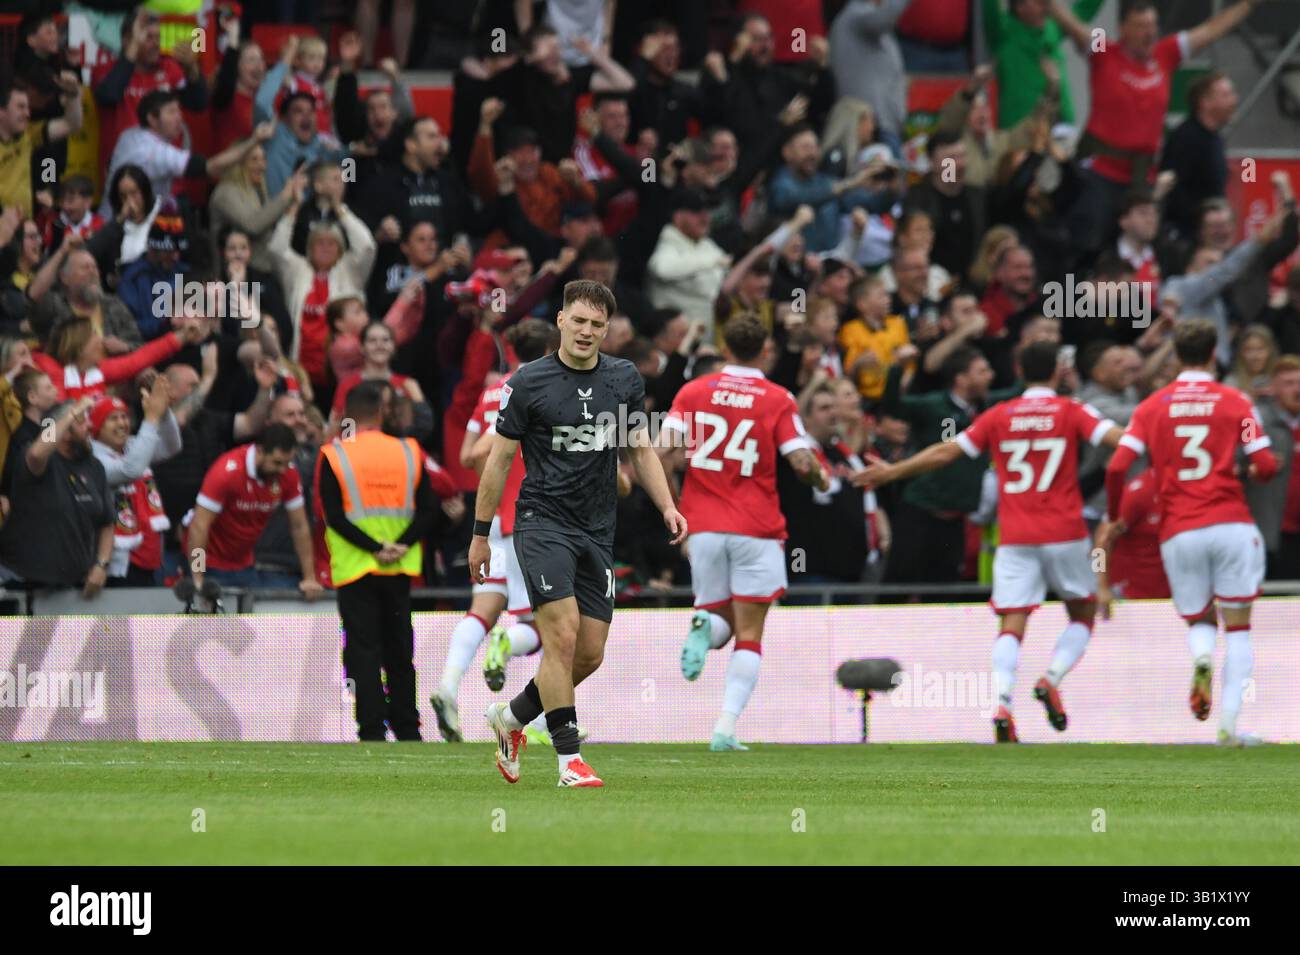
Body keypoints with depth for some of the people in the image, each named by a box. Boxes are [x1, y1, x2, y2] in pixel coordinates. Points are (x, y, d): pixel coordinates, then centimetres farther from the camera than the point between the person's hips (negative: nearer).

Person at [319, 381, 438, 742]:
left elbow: (334, 516, -12)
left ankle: (372, 729, -9)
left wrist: (375, 548, -14)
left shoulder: (334, 456, -5)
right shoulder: (408, 452, 3)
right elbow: (427, 509, -2)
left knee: (363, 650, -2)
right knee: (400, 650, 12)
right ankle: (407, 728, 15)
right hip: (400, 569, 3)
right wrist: (400, 546, -8)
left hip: (354, 568, -3)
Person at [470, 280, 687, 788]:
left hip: (597, 532, 5)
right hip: (543, 521, -5)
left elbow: (642, 449, 16)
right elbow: (499, 458, 0)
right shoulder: (528, 382, -6)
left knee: (590, 654, 4)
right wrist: (480, 534, 1)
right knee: (563, 636, -18)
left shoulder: (625, 379, 6)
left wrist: (668, 507, 2)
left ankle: (511, 716, 27)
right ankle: (569, 760, -13)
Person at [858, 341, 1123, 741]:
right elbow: (1118, 439, -12)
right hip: (1064, 534, -1)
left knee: (1011, 626, -4)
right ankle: (1052, 679, -6)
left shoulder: (999, 416, 6)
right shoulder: (1071, 412, 1)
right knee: (1083, 615, 17)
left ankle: (1002, 705, -25)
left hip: (1015, 539, 1)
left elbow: (946, 452, 5)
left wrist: (892, 471, 15)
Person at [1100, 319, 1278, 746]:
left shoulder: (1152, 407, 6)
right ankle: (1229, 722, -6)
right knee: (1238, 627, 7)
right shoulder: (1235, 403, 2)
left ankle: (1202, 659, -18)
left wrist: (1114, 519, 12)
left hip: (1178, 533, 1)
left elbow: (1117, 467, -3)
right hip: (1231, 525, -1)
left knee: (1199, 622, 18)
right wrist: (1252, 472, 21)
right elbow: (1266, 466, -3)